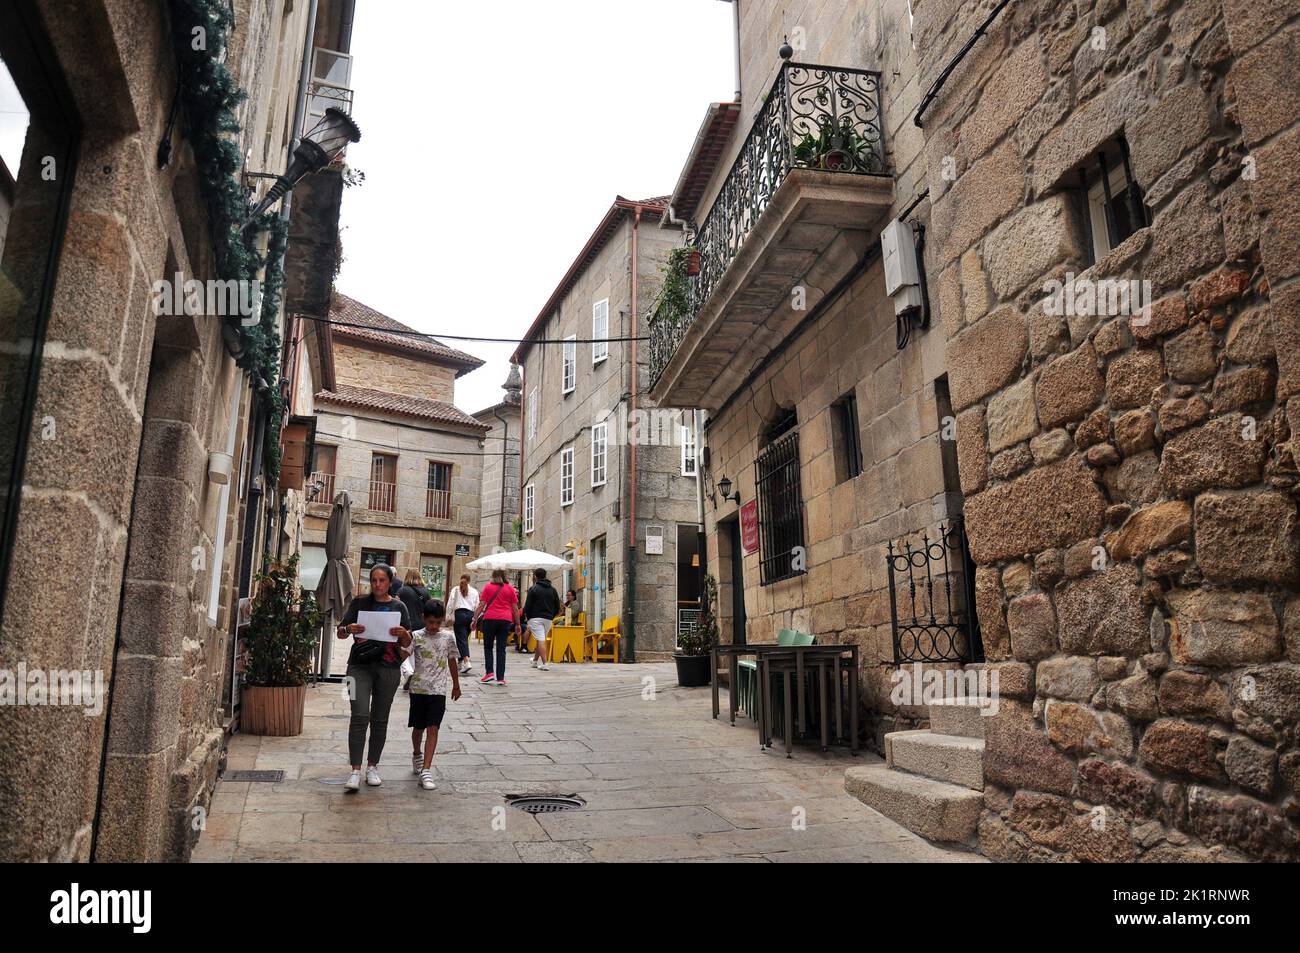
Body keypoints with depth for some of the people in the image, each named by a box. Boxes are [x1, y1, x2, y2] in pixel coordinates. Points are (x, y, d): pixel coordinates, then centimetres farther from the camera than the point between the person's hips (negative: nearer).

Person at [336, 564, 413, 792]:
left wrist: (403, 634, -17)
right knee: (360, 716, -13)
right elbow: (340, 633, 4)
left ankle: (373, 766, 23)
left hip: (388, 668, 1)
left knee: (380, 720, 9)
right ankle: (355, 771, -10)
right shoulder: (359, 603, 5)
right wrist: (349, 629, -18)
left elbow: (407, 643, 6)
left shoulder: (398, 607, 7)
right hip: (360, 666, -1)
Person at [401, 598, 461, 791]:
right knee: (418, 727, 14)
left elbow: (452, 661, 12)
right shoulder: (416, 636, -2)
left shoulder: (448, 637, 2)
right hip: (418, 688, 0)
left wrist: (456, 685, 19)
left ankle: (426, 771, -11)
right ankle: (417, 755, 43)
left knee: (433, 729, -9)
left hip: (439, 690, 0)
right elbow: (403, 655, -15)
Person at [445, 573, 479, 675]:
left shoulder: (455, 590, 6)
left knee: (461, 639, -7)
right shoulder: (474, 591, 11)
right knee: (464, 637, 15)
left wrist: (450, 616, 4)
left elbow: (450, 604, -1)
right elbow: (477, 606, 7)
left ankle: (466, 662, -22)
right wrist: (475, 619, 13)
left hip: (459, 614, -3)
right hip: (470, 614, 3)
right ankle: (461, 660, 22)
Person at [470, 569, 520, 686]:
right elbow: (515, 608, 8)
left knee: (488, 647, 12)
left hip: (490, 619, -1)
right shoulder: (510, 588, 9)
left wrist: (475, 619, 2)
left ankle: (489, 672, -1)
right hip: (505, 620, 1)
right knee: (501, 649, 3)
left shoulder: (488, 587, 6)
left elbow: (481, 605, -1)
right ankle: (500, 678, 1)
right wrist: (517, 624, 13)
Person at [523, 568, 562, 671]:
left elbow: (527, 606, -8)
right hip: (549, 619, 5)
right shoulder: (552, 589, 12)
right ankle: (535, 661, 29)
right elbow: (557, 607, 12)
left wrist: (527, 617, 5)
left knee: (540, 640, -9)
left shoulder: (533, 588, -5)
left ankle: (544, 663, -17)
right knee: (541, 640, 18)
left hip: (536, 618, -5)